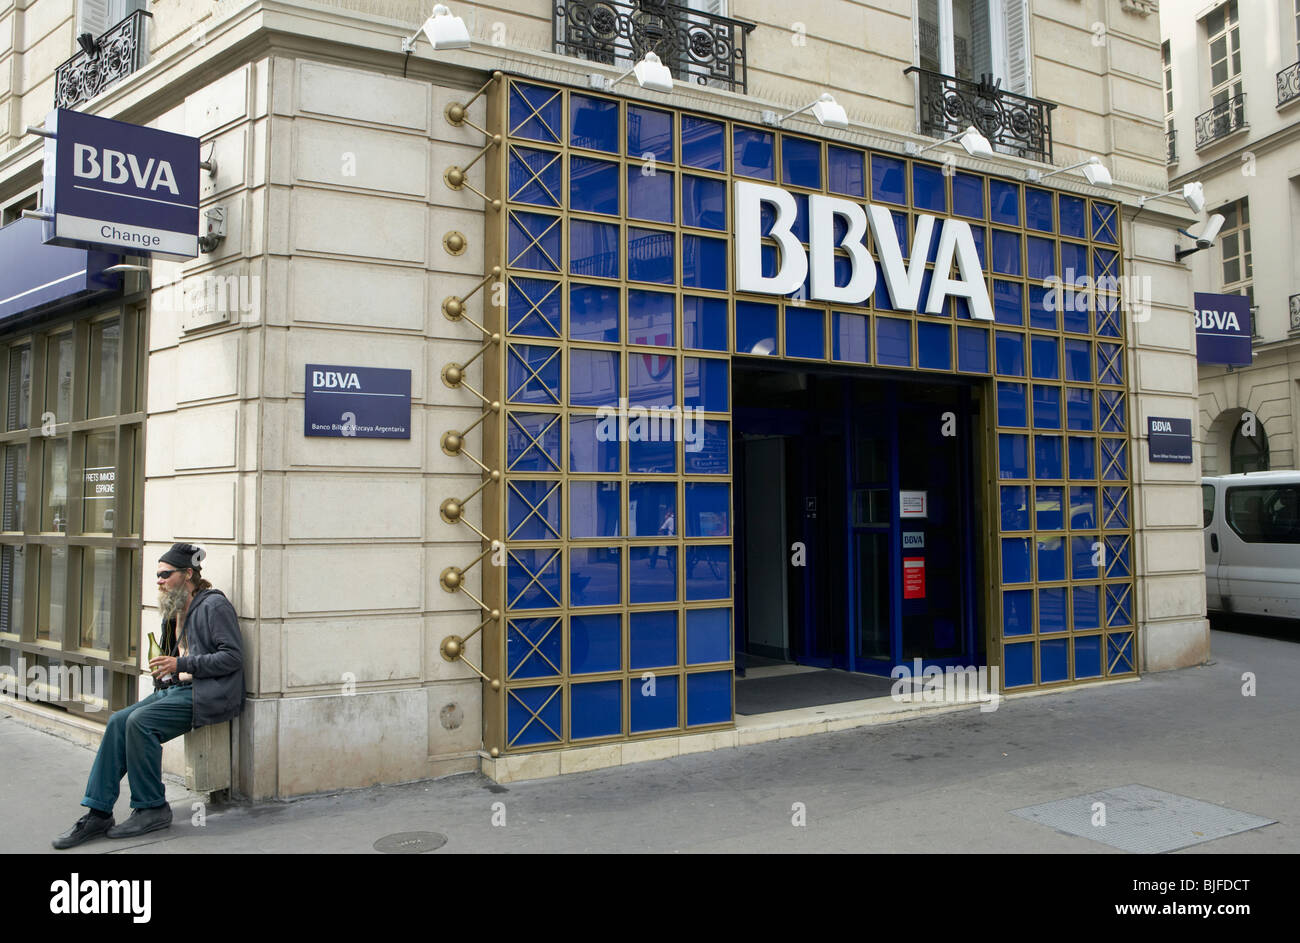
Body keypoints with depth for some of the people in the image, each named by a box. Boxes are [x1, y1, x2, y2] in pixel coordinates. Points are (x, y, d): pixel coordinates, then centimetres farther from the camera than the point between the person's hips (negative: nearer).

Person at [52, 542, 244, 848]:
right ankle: (98, 812, -6)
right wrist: (165, 670, 8)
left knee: (140, 721, -24)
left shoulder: (214, 605, -9)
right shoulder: (176, 610, 19)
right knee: (118, 722, -9)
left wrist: (181, 665, -18)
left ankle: (152, 809, -10)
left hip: (207, 695, -9)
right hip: (178, 688, 9)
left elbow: (233, 657, -15)